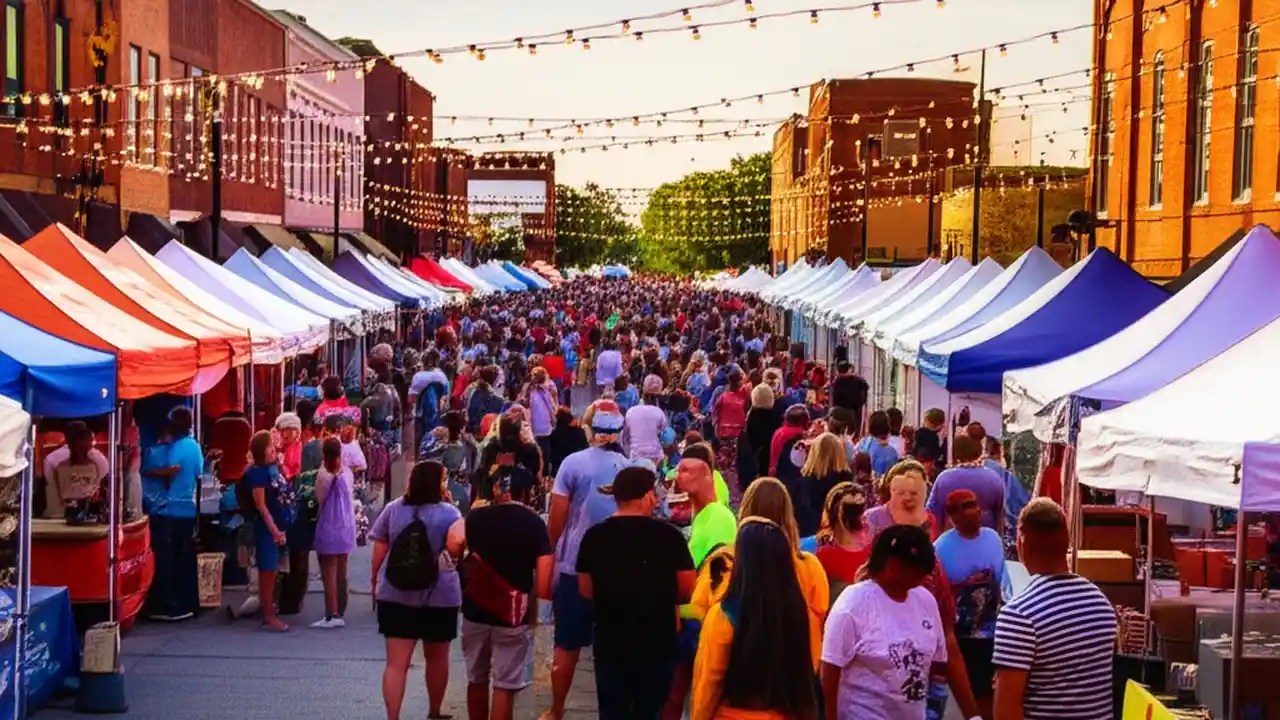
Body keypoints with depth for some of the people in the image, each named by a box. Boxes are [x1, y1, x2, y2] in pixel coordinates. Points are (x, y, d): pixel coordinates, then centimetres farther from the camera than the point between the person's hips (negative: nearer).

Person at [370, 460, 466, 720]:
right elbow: (457, 544, -26)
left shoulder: (393, 509, 2)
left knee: (396, 662, -1)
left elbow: (379, 552, 5)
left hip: (395, 594, 2)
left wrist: (375, 583, 15)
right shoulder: (448, 512, -9)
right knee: (437, 658, 18)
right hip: (439, 596, -2)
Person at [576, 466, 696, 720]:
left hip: (610, 643, 2)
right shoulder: (668, 535, -12)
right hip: (657, 643, -2)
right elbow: (688, 591, -6)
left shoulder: (594, 536, -5)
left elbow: (586, 590, 6)